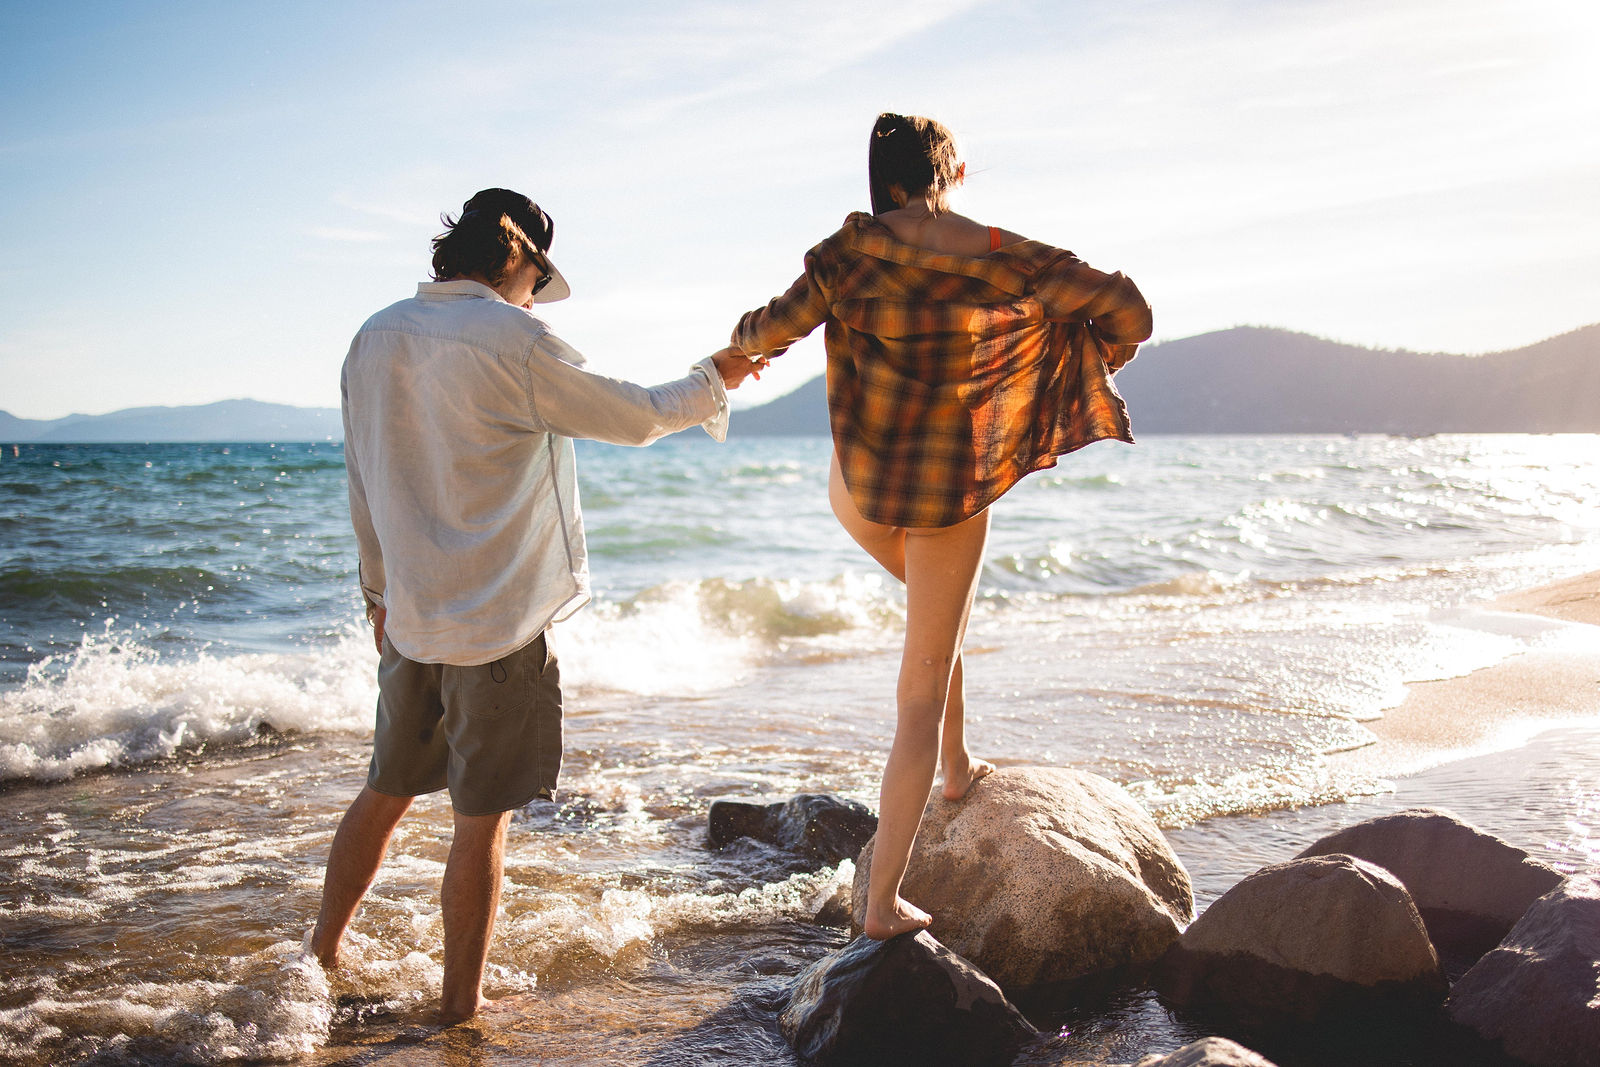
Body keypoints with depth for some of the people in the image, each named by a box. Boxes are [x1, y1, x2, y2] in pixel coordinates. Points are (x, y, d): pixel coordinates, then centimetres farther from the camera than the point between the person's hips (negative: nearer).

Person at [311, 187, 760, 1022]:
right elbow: (634, 419, -3)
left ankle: (319, 956, 32)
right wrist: (712, 380, 14)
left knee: (386, 792, 21)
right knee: (482, 820, 5)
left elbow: (363, 484, 15)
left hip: (411, 618, 7)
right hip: (500, 624, -6)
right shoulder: (514, 340, -13)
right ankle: (461, 1007, 16)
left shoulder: (375, 339, 7)